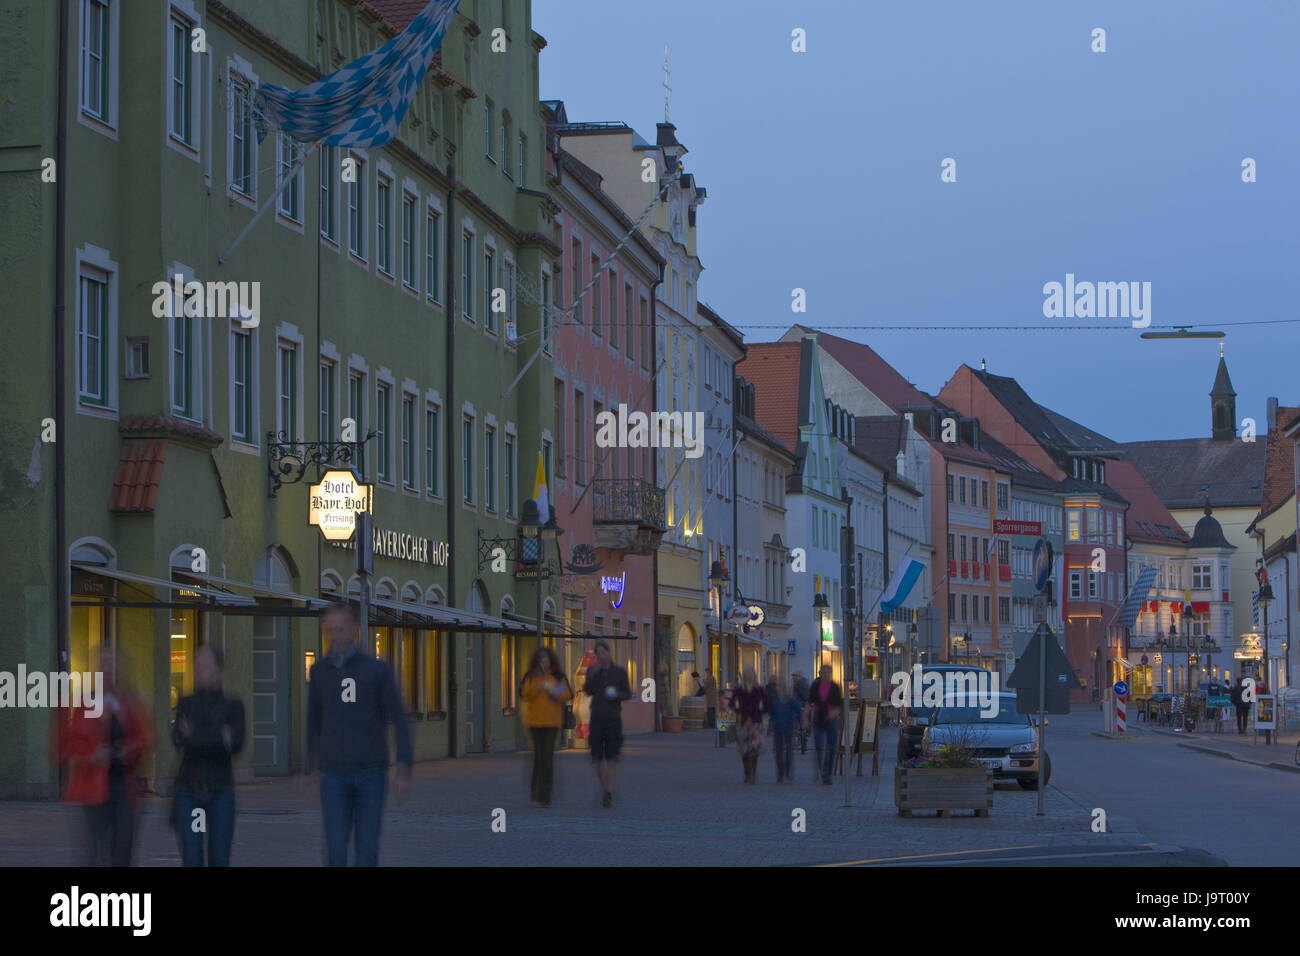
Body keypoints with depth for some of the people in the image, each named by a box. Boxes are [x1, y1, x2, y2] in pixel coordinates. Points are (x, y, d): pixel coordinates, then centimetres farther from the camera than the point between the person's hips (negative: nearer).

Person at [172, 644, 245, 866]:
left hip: (220, 791, 0)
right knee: (191, 858, -6)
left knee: (219, 859, -1)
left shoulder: (233, 706, 6)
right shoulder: (186, 704, 9)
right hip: (189, 788, 0)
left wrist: (196, 738, -11)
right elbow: (180, 739, -8)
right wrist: (220, 737, -11)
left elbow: (236, 745, -9)